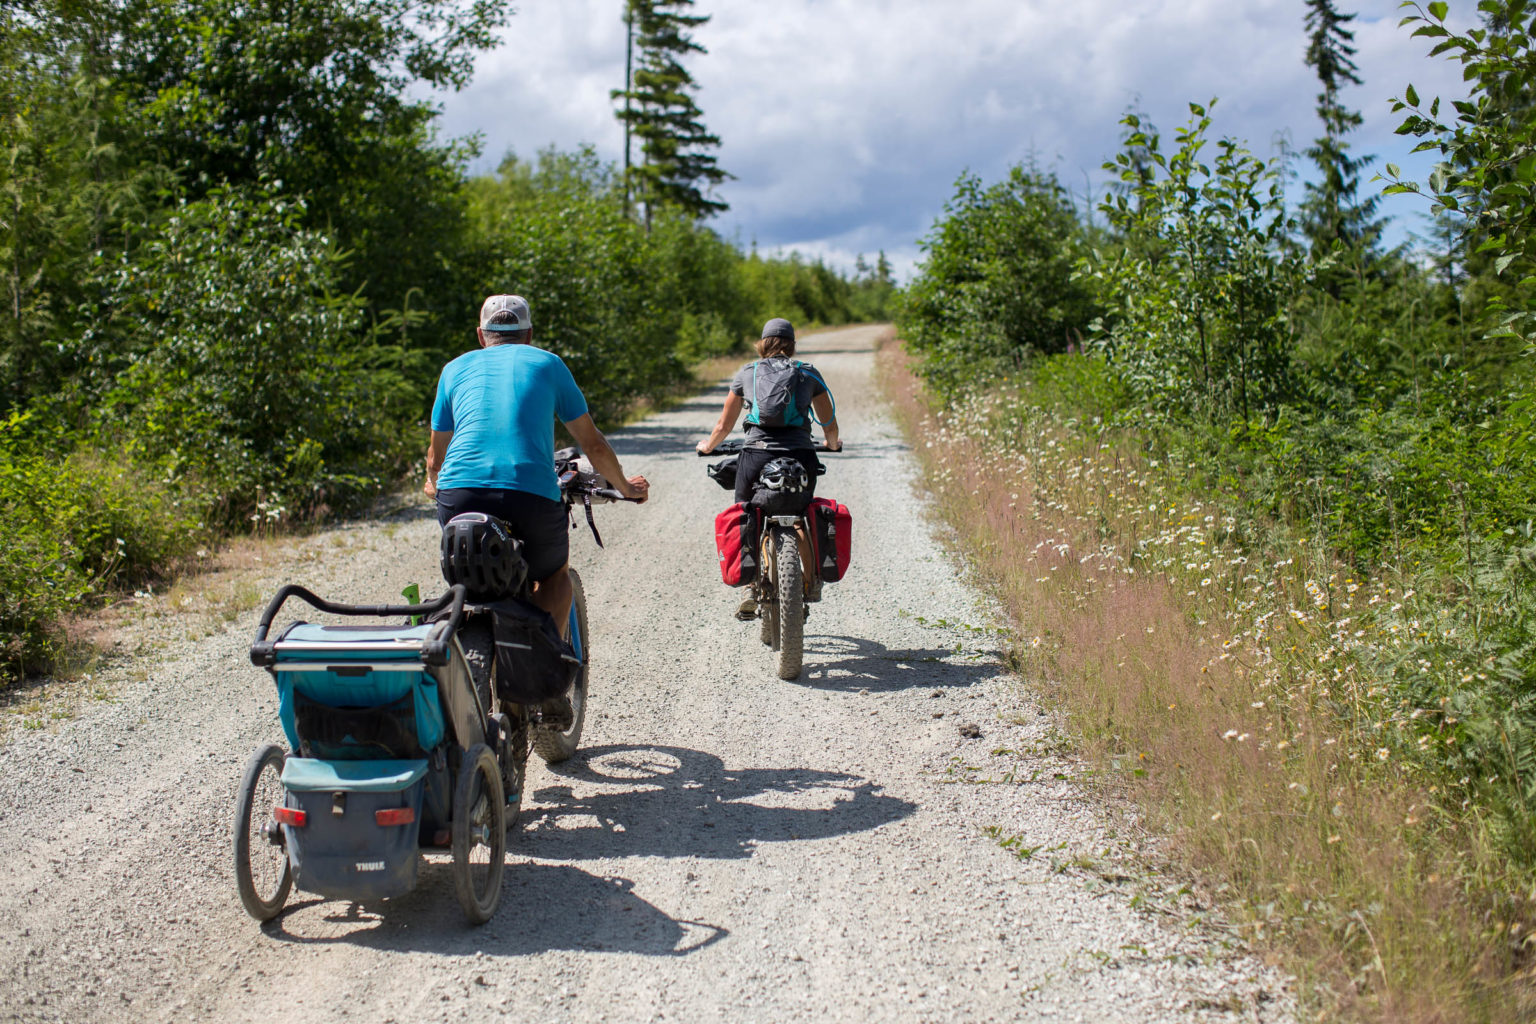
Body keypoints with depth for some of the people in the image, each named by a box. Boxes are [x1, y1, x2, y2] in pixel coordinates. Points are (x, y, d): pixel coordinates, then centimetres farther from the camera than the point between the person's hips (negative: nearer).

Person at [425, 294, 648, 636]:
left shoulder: (457, 368, 22)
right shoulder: (548, 363, 19)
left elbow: (436, 457, 29)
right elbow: (594, 445, 23)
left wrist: (433, 484, 52)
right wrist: (625, 487, 41)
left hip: (460, 495, 2)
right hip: (533, 496, -1)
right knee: (555, 575, 27)